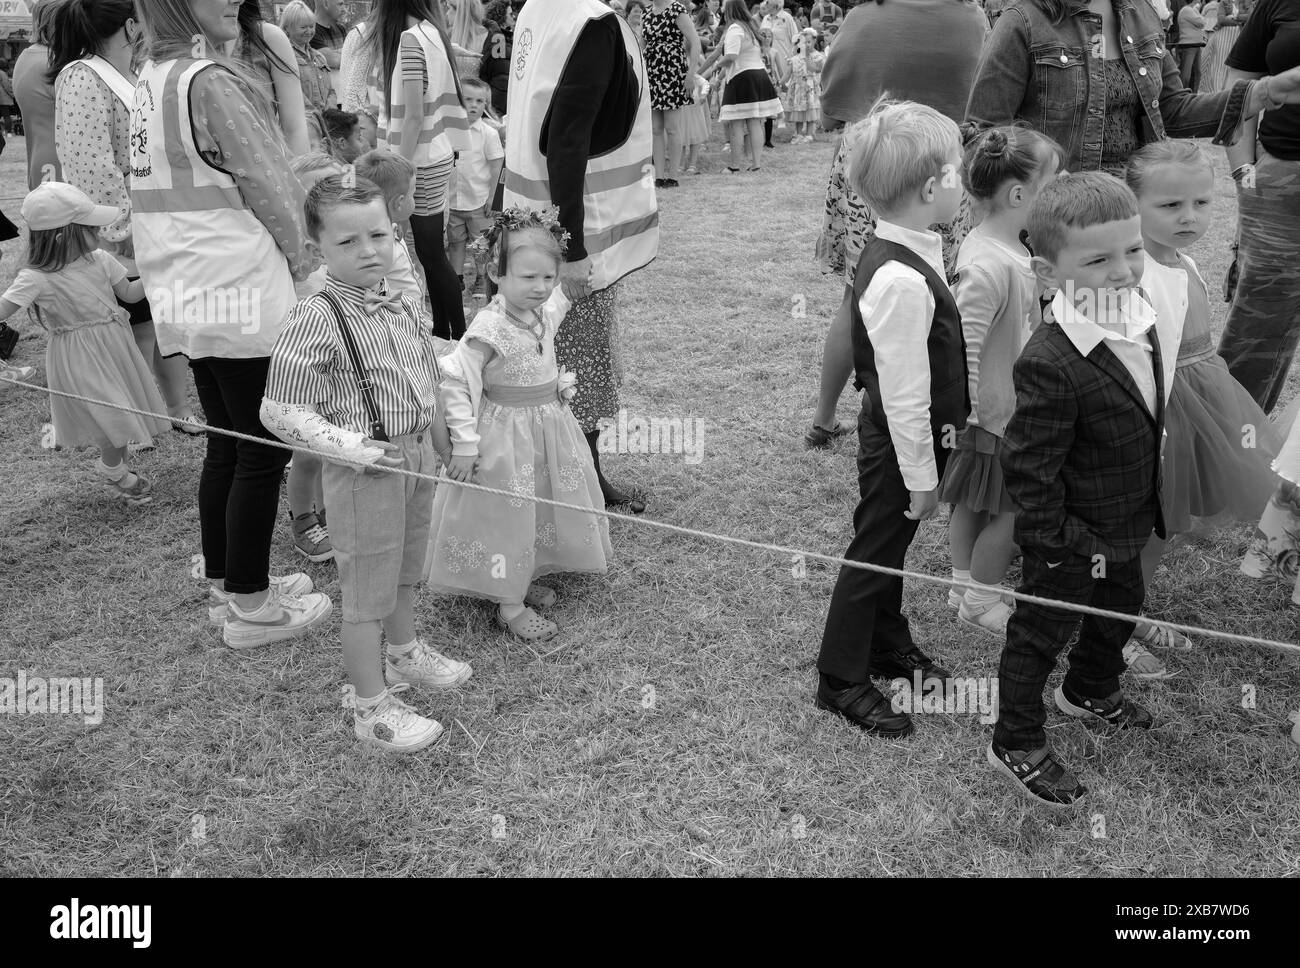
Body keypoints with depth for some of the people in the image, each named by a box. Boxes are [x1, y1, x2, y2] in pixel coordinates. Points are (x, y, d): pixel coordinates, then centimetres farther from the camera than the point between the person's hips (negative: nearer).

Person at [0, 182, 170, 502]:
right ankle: (111, 468, 20)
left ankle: (120, 470, 38)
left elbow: (129, 293, 9)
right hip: (80, 359, -6)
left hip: (114, 347, 6)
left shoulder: (99, 260, -1)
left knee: (124, 413, 15)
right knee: (116, 417, -10)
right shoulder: (36, 278, -19)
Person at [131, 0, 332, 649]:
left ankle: (225, 586, 29)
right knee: (264, 449, 1)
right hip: (242, 292, -9)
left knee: (226, 444, 17)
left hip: (185, 293, 9)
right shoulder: (211, 80, -16)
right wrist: (308, 271, -1)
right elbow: (271, 192, -13)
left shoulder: (152, 78, 12)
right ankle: (250, 607, 11)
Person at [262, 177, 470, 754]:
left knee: (404, 571, 26)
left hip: (416, 456, 7)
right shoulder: (316, 319, -21)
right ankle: (372, 710, 21)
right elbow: (280, 411, -21)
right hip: (363, 470, -7)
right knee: (366, 590, 6)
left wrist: (441, 445, 18)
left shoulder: (403, 307, 1)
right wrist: (358, 448, -26)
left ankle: (405, 654, 50)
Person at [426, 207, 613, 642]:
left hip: (548, 426, 8)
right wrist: (465, 443, -24)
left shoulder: (547, 311, -3)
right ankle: (509, 605, 17)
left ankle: (526, 579, 40)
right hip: (504, 433, -8)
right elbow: (455, 382, -25)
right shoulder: (490, 329, -25)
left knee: (541, 506, 20)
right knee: (506, 513, 4)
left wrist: (559, 383, 5)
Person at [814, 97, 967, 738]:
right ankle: (840, 678, 25)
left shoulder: (897, 251, 1)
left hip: (901, 436, 9)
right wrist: (922, 478, -17)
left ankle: (888, 644, 45)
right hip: (901, 444, -9)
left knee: (892, 544, 24)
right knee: (874, 550, 6)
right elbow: (905, 397, -26)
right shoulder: (903, 282, -31)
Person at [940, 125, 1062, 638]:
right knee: (1013, 509, 6)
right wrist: (964, 412, -27)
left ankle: (964, 585, 38)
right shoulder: (989, 265, -30)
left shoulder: (1000, 245, 2)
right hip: (997, 413, -10)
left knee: (974, 501, 21)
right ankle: (981, 600, 24)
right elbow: (962, 345, -32)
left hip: (1009, 401, 10)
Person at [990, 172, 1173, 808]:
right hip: (1071, 543, -9)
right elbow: (1029, 468, -29)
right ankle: (1015, 745, 28)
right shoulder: (1051, 365, -34)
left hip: (1126, 529, 9)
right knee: (1041, 635, 9)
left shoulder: (1139, 322, -4)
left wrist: (1146, 510, 19)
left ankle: (1091, 692, 57)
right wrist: (1055, 546, -23)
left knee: (1120, 610, 30)